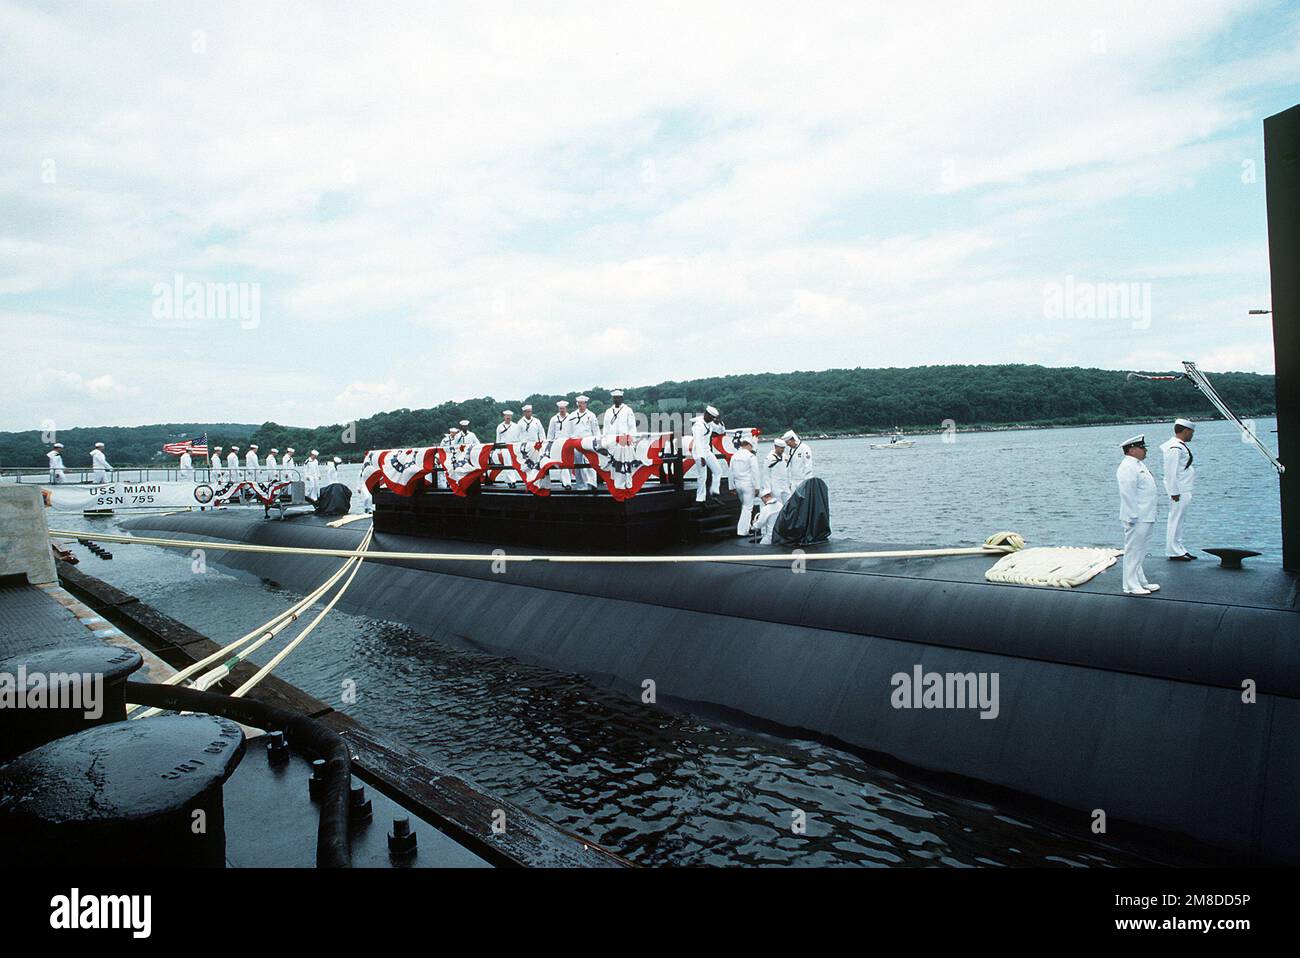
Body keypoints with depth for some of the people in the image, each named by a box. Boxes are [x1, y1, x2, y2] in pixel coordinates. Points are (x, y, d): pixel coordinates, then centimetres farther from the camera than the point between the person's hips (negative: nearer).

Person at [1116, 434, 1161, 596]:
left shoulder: (1139, 464, 16)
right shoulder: (1127, 468, -17)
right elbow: (1128, 494, -22)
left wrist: (1149, 516, 22)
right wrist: (1133, 517, -23)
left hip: (1145, 517, 11)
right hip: (1136, 519, -11)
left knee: (1139, 551, 18)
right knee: (1133, 550, -4)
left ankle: (1140, 582, 28)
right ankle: (1131, 586, 2)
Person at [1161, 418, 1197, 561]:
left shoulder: (1180, 445, 15)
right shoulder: (1175, 448, -18)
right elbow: (1171, 471, -22)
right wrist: (1174, 492, -21)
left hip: (1184, 489, 11)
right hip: (1179, 491, -11)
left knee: (1178, 520, 15)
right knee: (1176, 520, -5)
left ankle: (1179, 549, 24)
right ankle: (1174, 552, 1)